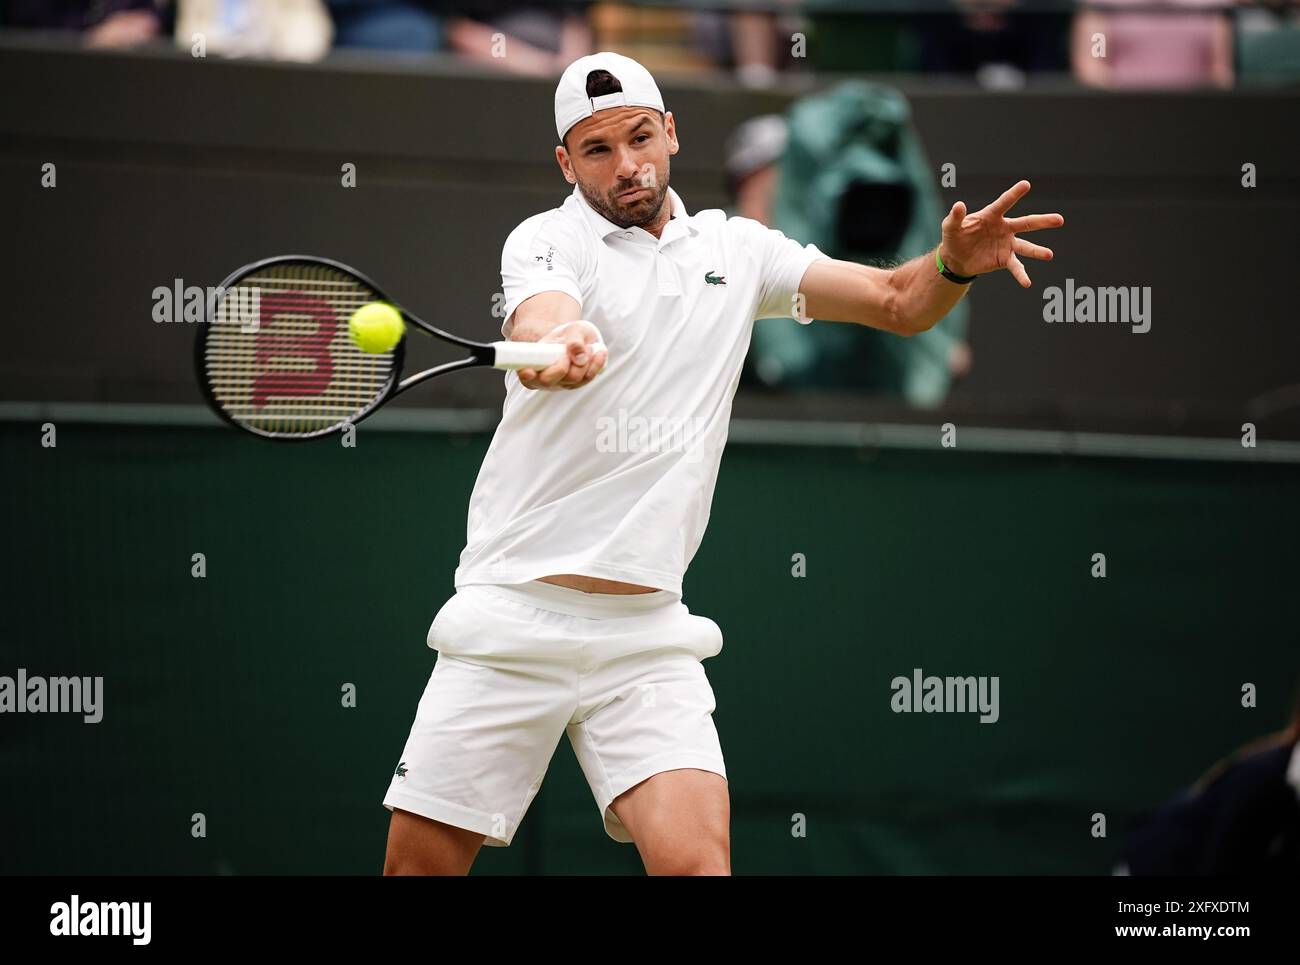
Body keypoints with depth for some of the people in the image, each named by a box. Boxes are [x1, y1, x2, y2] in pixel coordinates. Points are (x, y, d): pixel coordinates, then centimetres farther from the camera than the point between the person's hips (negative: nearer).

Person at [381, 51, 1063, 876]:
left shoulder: (735, 250, 12)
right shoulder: (549, 240, -2)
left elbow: (897, 303, 15)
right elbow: (536, 333, -24)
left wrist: (955, 264, -9)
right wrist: (556, 348, -49)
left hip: (646, 637, 2)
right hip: (511, 620, -2)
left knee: (696, 859, -20)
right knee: (419, 866, -3)